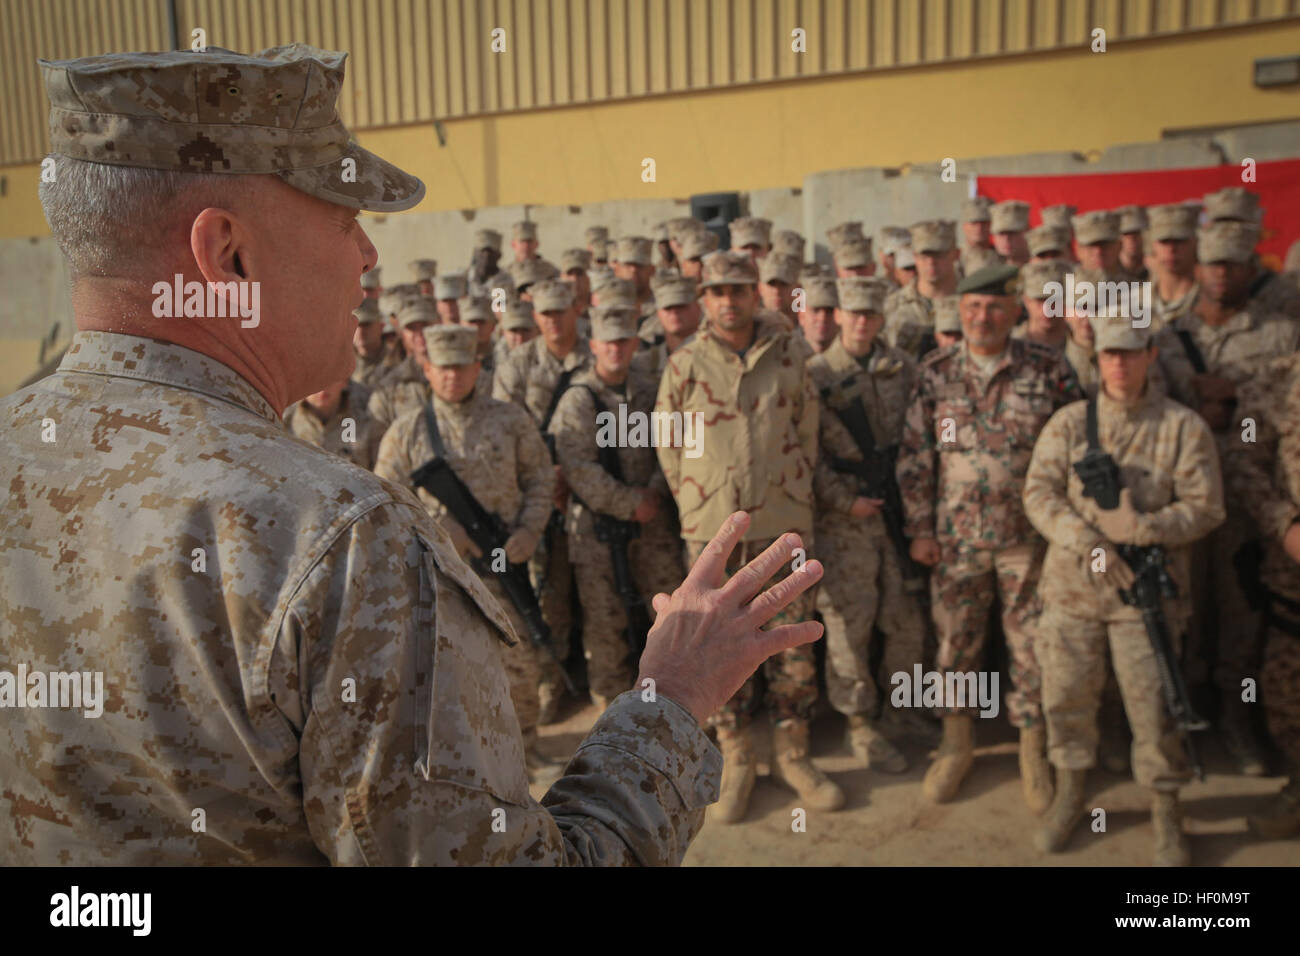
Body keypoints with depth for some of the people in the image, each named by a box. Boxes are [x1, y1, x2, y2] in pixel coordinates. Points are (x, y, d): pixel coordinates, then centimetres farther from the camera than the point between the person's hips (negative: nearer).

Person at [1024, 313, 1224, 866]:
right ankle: (1070, 793, 32)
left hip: (1146, 588, -2)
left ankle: (1166, 812, 22)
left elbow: (1205, 507, -4)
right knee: (1065, 696, 11)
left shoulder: (1183, 427, -1)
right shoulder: (1069, 422, 3)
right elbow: (1038, 493, -5)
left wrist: (1139, 528, -18)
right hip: (1070, 586, 2)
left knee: (1154, 706, 2)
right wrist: (1088, 544, -18)